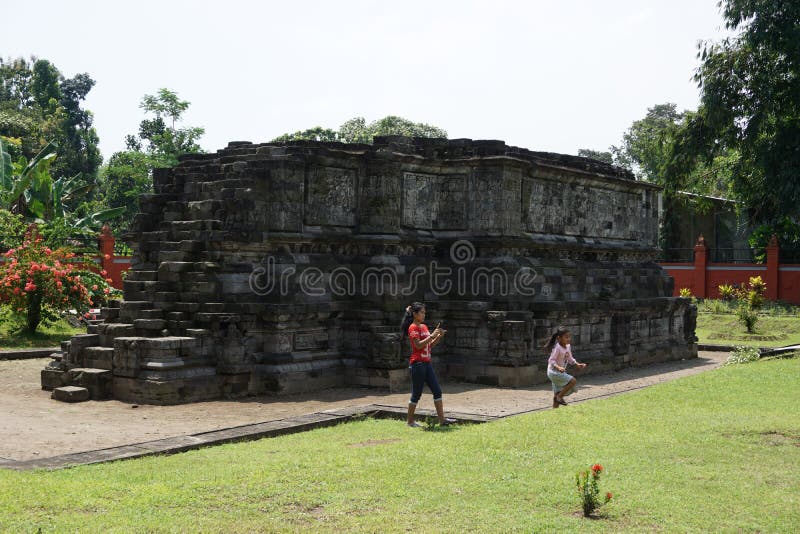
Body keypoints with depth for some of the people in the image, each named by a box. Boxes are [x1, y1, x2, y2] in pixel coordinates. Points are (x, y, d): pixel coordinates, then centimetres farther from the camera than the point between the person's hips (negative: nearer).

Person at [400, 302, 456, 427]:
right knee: (416, 394, -1)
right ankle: (410, 421, 11)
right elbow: (418, 345, -21)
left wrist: (439, 336, 3)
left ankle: (442, 419, 6)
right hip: (417, 363, -8)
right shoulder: (413, 327, -10)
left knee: (437, 391, 4)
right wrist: (432, 335, -21)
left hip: (427, 363, 9)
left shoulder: (424, 327, 16)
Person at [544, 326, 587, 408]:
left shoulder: (568, 347, 4)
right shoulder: (557, 348, -21)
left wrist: (577, 364, 5)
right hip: (554, 372, -9)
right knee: (573, 381, -17)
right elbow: (551, 360, -23)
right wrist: (558, 367, -37)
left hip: (560, 372, 9)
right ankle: (559, 397, -9)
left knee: (558, 392, 12)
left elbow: (570, 358, 17)